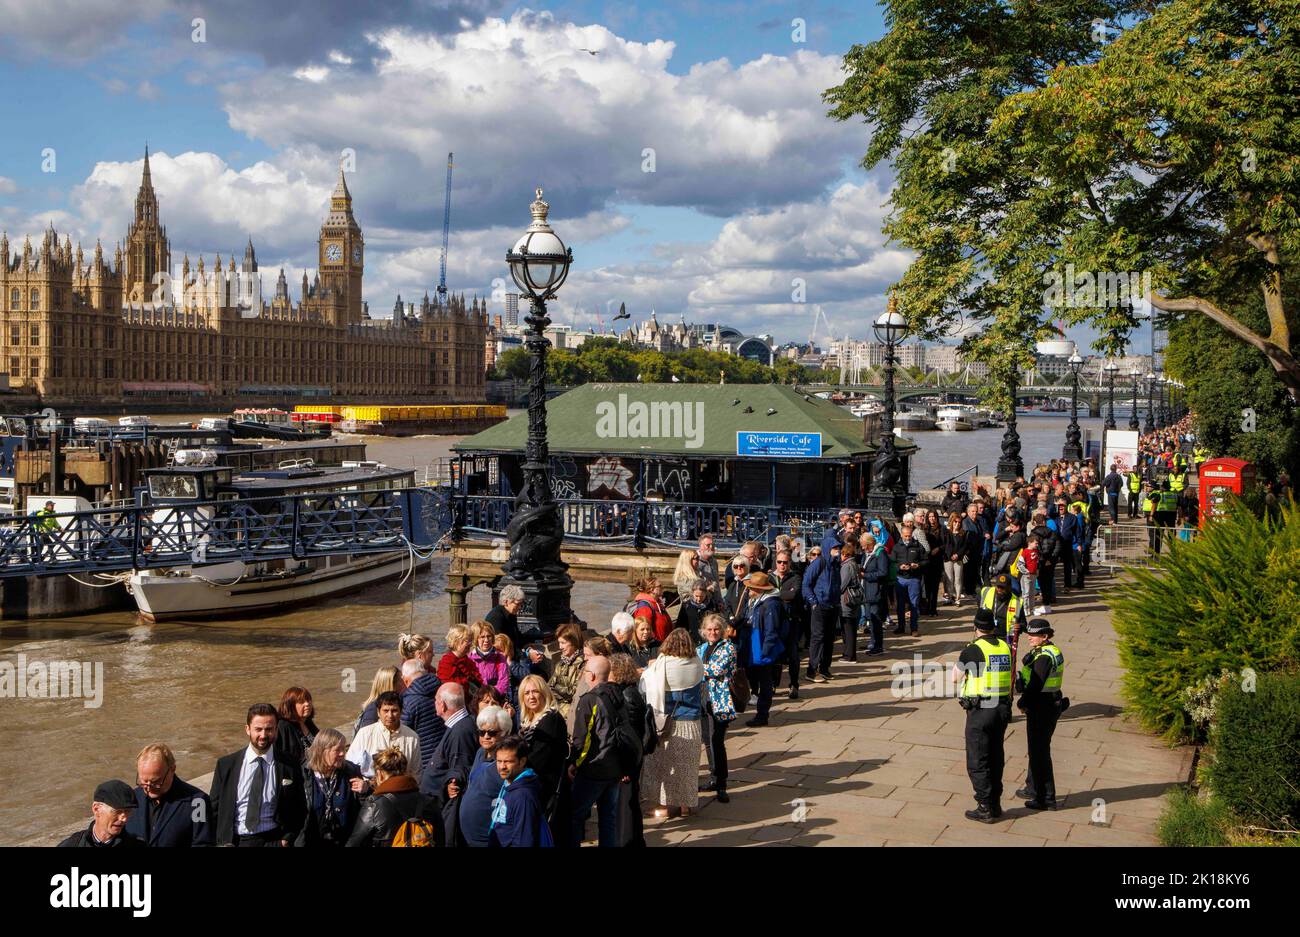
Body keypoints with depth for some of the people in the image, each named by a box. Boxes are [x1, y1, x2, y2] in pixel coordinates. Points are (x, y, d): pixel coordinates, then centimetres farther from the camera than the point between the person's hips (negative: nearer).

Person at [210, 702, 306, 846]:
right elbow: (214, 809, 10)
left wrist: (287, 839, 1)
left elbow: (299, 811, 13)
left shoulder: (290, 766, 4)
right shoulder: (225, 764, 6)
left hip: (272, 841, -1)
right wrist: (224, 842, -1)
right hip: (233, 841, 2)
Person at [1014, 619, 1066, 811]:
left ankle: (1046, 798, 5)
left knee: (1039, 752, -2)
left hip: (1040, 708, -10)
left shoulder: (1043, 657, -22)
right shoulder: (1053, 651, 10)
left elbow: (1035, 685, -24)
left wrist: (1022, 703, -11)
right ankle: (1033, 788, 38)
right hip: (1052, 705, 10)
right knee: (1037, 749, 23)